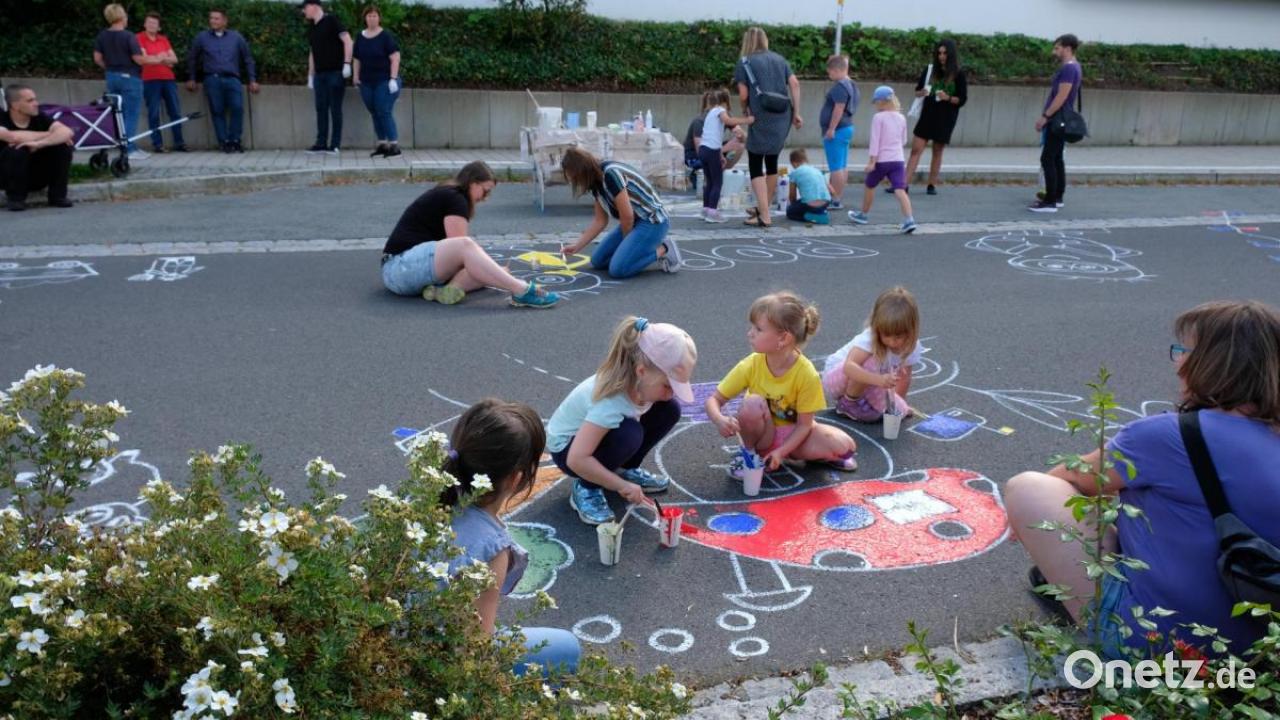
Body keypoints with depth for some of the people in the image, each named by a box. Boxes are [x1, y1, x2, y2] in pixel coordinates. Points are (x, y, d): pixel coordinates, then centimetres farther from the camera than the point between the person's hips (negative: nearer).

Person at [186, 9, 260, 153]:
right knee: (217, 111, -2)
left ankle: (234, 141, -3)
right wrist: (191, 78, 18)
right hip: (212, 79, 0)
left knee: (238, 108, -15)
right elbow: (192, 58, 20)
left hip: (232, 79, 0)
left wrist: (252, 79, 9)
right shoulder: (202, 38, 11)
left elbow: (248, 59, 15)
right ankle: (224, 142, 3)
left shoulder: (236, 37, 11)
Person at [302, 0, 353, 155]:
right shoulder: (311, 29, 16)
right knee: (321, 108, 5)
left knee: (335, 108, -3)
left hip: (335, 72, -7)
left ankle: (335, 144, 2)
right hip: (320, 74, 7)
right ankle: (321, 143, 8)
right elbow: (312, 52, 21)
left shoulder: (331, 20, -5)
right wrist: (310, 75, 17)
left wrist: (347, 64, -18)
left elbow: (347, 40, -11)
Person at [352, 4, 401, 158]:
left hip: (384, 81, -5)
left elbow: (395, 57, -10)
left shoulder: (386, 36, -5)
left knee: (384, 112, -11)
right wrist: (356, 77, 7)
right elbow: (356, 59, 16)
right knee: (375, 114, 7)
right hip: (367, 83, 5)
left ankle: (394, 145, -10)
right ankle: (382, 144, 13)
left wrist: (393, 78, -17)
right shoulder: (360, 37, 10)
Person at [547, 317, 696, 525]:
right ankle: (586, 489, -11)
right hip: (567, 448, -7)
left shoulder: (636, 382, -18)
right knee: (629, 434, -36)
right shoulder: (611, 401, -38)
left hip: (597, 433, 7)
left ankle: (627, 469, 10)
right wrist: (622, 486, -34)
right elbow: (576, 460, -40)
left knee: (669, 410, -9)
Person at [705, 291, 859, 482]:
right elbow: (714, 399, -13)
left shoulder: (807, 374, -24)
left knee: (844, 445, -25)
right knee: (753, 404, -32)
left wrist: (780, 452, -29)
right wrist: (719, 420, -35)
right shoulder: (750, 366, -20)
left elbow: (804, 424, -16)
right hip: (764, 435, 1)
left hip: (792, 435, 0)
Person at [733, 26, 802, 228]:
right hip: (782, 118, 5)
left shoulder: (745, 62, 1)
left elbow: (743, 94, -4)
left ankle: (764, 217, -7)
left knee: (756, 167, 1)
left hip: (761, 118, -5)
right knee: (772, 162, 18)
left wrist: (745, 110, 15)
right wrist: (796, 112, 6)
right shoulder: (780, 59, 14)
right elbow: (795, 84, 4)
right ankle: (763, 208, 32)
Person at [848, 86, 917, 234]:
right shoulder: (901, 118, 10)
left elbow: (874, 140, -12)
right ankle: (909, 220, -22)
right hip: (898, 160, 4)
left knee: (869, 185, 19)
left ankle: (863, 214, 35)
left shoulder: (878, 118, -7)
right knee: (900, 190, -7)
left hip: (881, 160, -4)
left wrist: (871, 161, -13)